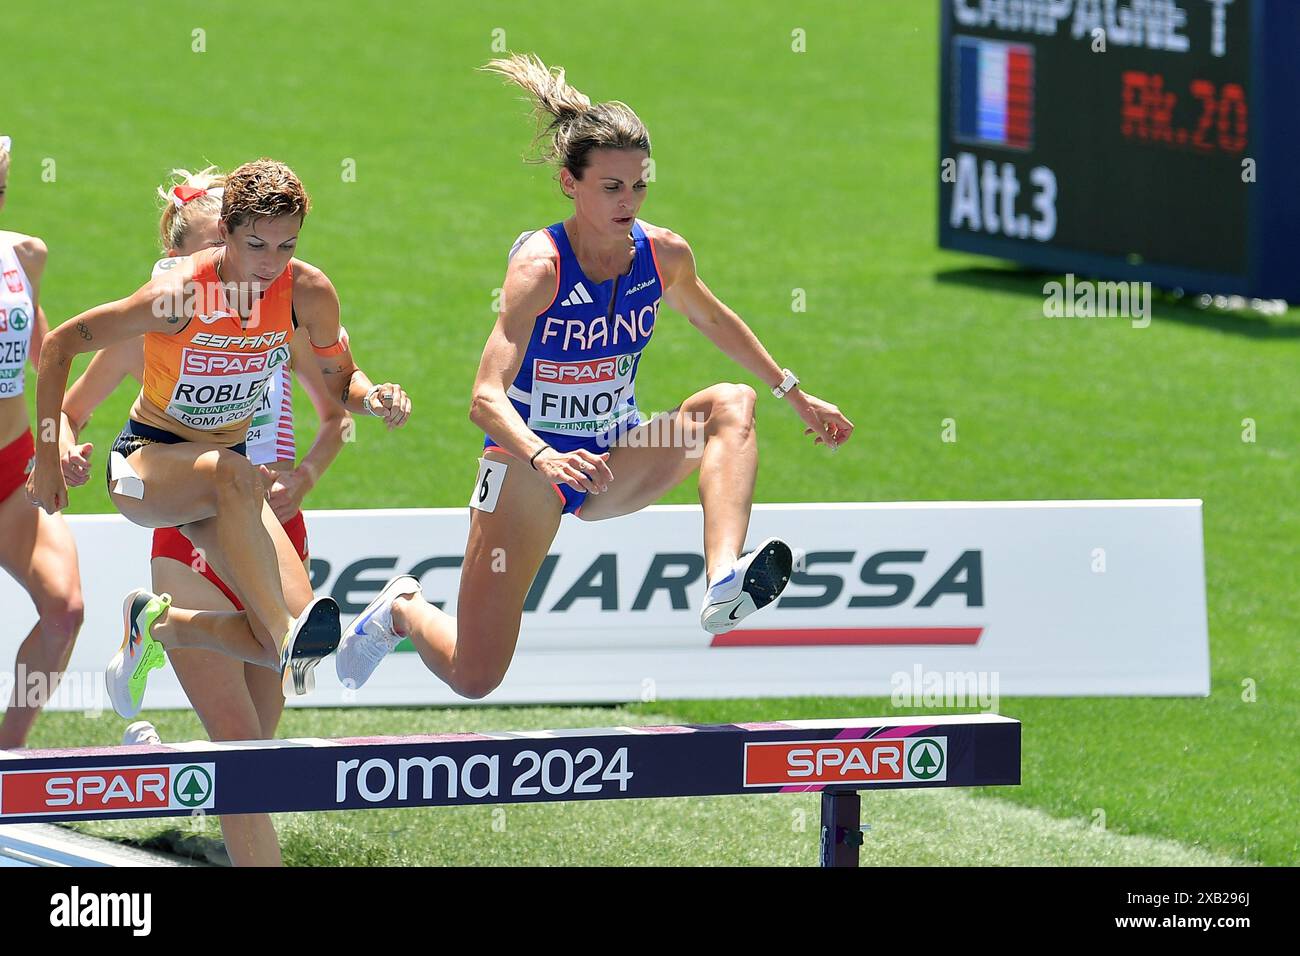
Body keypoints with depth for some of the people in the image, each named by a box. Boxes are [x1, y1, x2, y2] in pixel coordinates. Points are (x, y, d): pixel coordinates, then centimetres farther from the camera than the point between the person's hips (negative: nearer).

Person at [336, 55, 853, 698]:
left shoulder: (664, 254, -8)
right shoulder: (541, 265, -24)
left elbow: (712, 319, 17)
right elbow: (486, 398, -33)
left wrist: (795, 396, 20)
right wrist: (542, 458, -52)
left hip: (615, 462, 4)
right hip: (528, 463, -4)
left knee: (731, 403, -24)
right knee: (473, 678, -5)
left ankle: (724, 584, -41)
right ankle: (403, 610, 30)